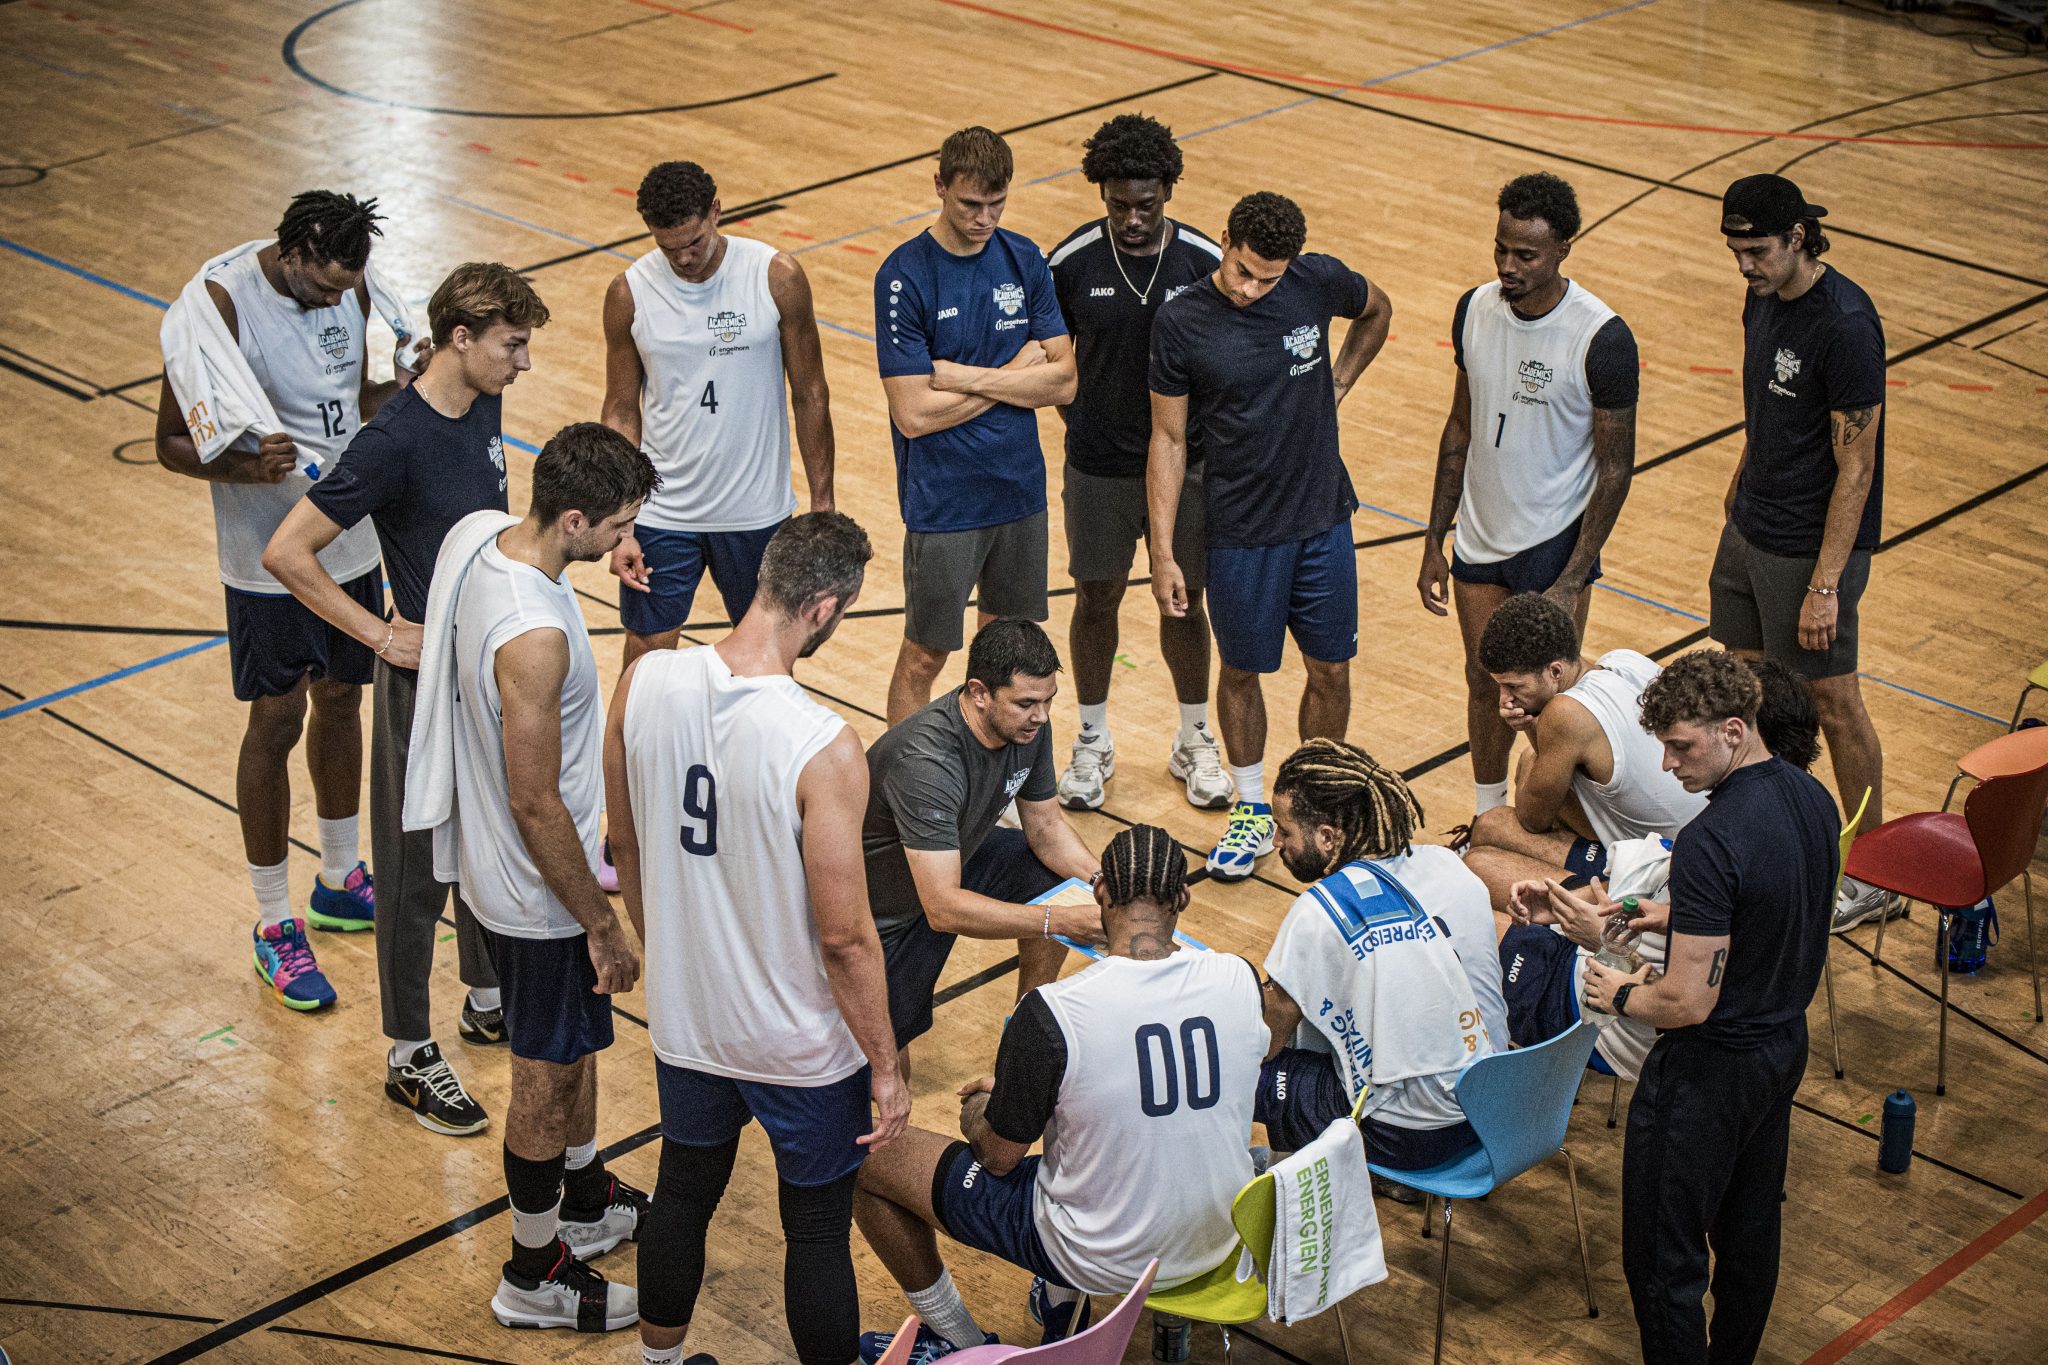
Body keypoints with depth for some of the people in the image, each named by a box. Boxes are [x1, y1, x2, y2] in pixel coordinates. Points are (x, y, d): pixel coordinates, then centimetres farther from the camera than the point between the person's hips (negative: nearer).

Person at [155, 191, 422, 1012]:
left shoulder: (347, 286, -3)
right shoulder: (220, 305, -22)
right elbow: (173, 444, -16)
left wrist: (405, 387, -10)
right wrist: (248, 466, -35)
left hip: (351, 541, 6)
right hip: (269, 557, -6)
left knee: (340, 700, 19)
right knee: (277, 722, 2)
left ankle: (341, 882, 38)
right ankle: (275, 928, 16)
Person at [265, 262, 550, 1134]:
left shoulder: (484, 409, 0)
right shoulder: (395, 441, -24)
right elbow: (286, 553, -23)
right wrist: (381, 637, -19)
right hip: (427, 679, -8)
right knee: (419, 867, 5)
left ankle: (488, 1001, 40)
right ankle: (410, 1056, 17)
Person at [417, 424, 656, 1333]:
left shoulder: (477, 534, -9)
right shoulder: (533, 635, -37)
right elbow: (535, 805, -29)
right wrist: (604, 926, -18)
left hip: (491, 862, 9)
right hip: (537, 890, -9)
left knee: (574, 1043, 28)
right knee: (548, 1076, 11)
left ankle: (586, 1204, 50)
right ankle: (535, 1273, 31)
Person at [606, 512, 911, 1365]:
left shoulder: (644, 684, -13)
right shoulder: (823, 750, -29)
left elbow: (627, 845, 3)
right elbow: (844, 935, -22)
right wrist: (885, 1067, -8)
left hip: (683, 1016, 5)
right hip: (801, 1044, -5)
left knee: (682, 1196, 26)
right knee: (818, 1230, 14)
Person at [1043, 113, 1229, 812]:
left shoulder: (1206, 262, -10)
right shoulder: (1072, 262, -11)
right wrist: (1078, 419, -1)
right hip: (1099, 467, 0)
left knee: (1185, 601, 12)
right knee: (1097, 599, 12)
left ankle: (1194, 741, 31)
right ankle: (1093, 742, 30)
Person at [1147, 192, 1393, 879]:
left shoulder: (1319, 281, -9)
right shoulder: (1181, 322, -13)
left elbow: (1377, 311, 16)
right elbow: (1168, 439, -6)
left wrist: (1337, 382, 5)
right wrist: (1163, 552, -7)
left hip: (1324, 518, 2)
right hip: (1241, 530, -2)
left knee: (1330, 669, 10)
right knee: (1241, 670, 12)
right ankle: (1252, 812, 31)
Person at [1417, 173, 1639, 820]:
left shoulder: (1602, 339, -20)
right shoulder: (1476, 310, -3)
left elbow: (1616, 468, -14)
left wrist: (1571, 584, -16)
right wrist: (1434, 541, 9)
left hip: (1555, 545, -5)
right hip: (1479, 541, 5)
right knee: (1485, 685, 16)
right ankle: (1486, 820, 35)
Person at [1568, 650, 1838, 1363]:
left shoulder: (1711, 843, -30)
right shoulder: (1813, 799, -3)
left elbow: (1688, 1002, -28)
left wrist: (1622, 996, -9)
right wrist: (1676, 916, 16)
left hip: (1708, 1071, -9)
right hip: (1784, 1042, 9)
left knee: (1664, 1260, 5)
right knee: (1749, 1232, 25)